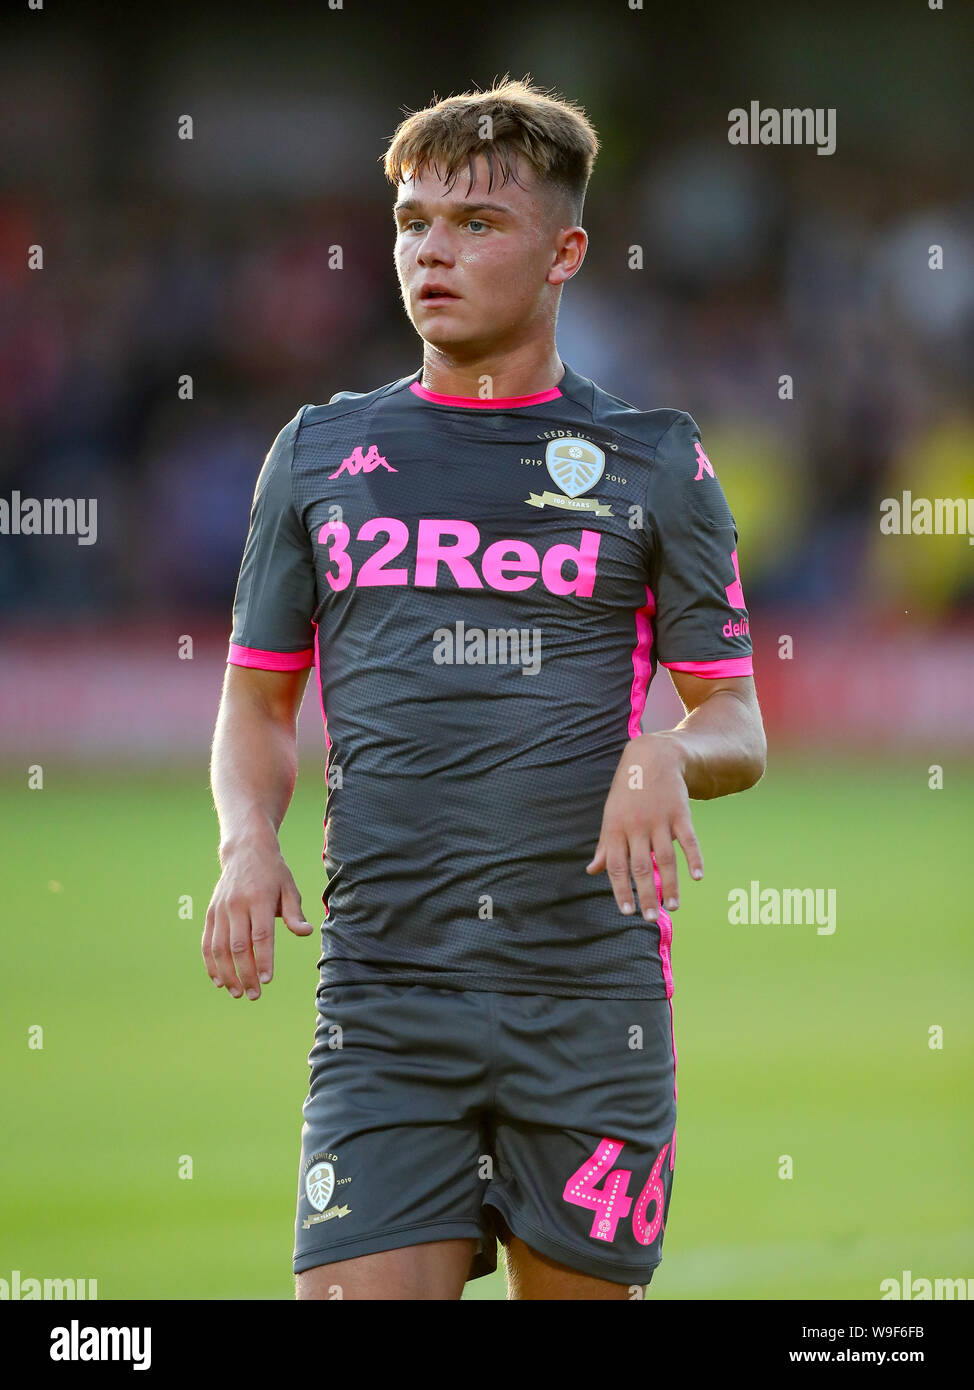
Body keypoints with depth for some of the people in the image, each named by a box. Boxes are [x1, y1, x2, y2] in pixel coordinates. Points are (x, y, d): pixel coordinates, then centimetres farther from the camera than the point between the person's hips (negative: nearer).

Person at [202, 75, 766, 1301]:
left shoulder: (654, 463, 7)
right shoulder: (320, 453, 12)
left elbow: (739, 725, 9)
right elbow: (258, 703, 18)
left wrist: (668, 755, -15)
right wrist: (247, 842, -3)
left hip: (592, 989, 0)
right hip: (383, 992, 1)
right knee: (352, 1293, -14)